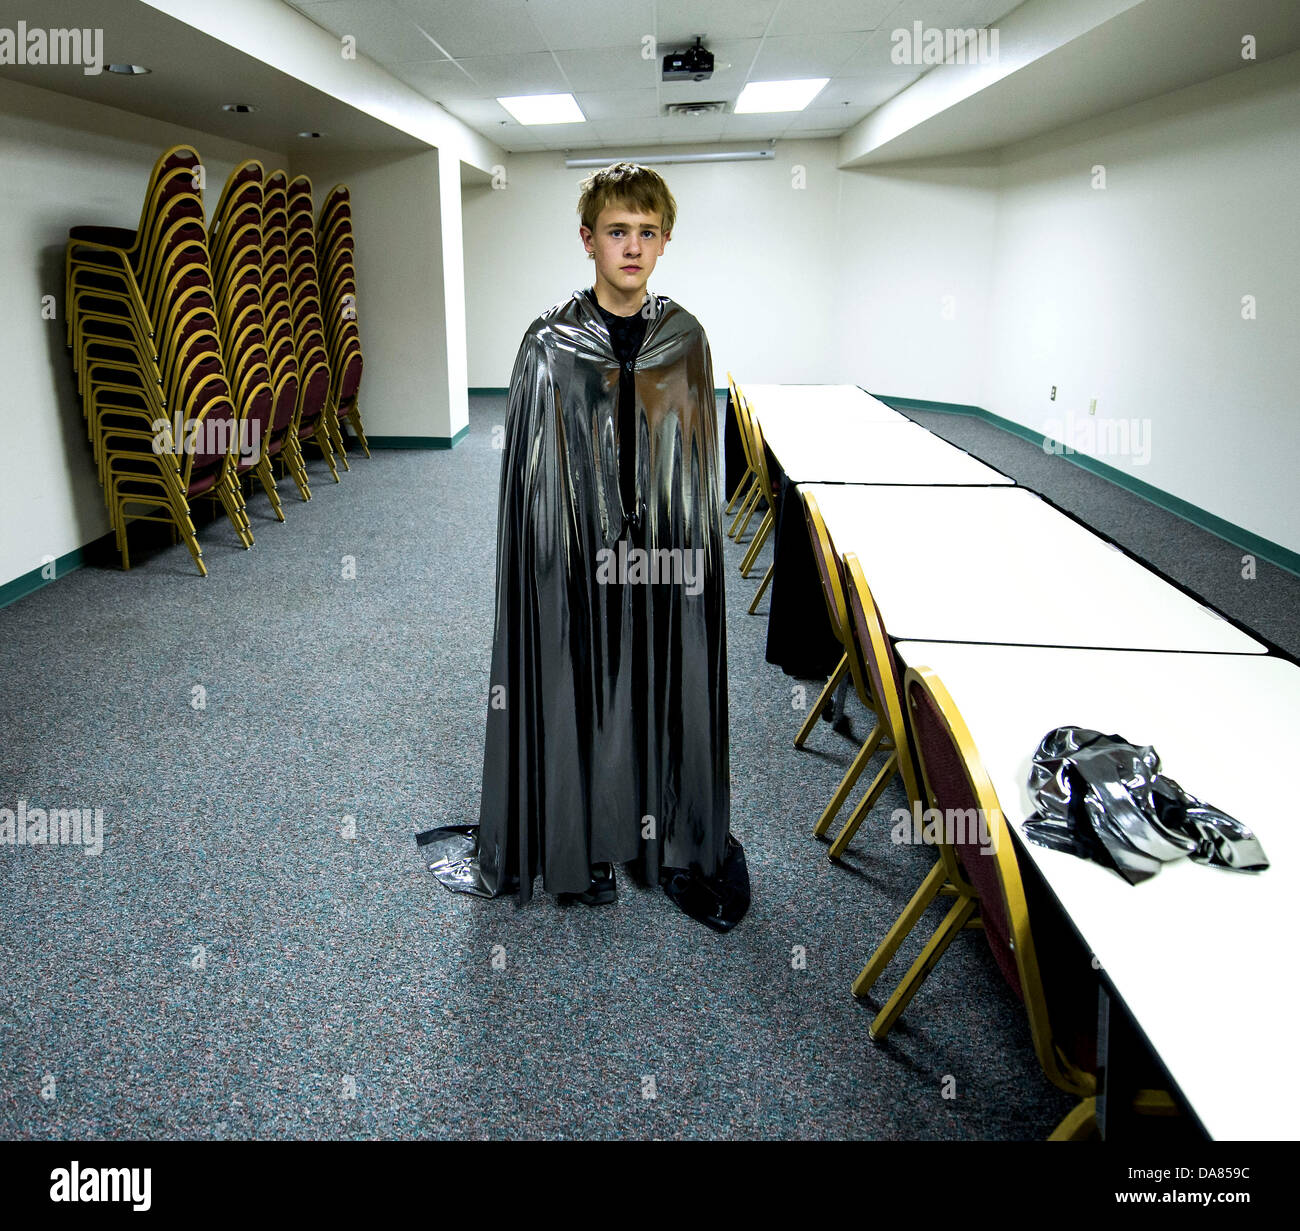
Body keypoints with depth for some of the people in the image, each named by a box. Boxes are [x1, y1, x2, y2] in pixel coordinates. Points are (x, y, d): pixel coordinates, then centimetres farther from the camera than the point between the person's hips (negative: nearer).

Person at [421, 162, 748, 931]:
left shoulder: (685, 339, 2)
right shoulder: (551, 344, -7)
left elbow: (701, 456, 7)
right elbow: (532, 467, -5)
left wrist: (699, 545, 6)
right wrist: (542, 558, -7)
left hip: (666, 551, 3)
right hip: (579, 550, -2)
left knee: (663, 690, 12)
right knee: (580, 694, 8)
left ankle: (666, 839, 32)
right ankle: (585, 846, 28)